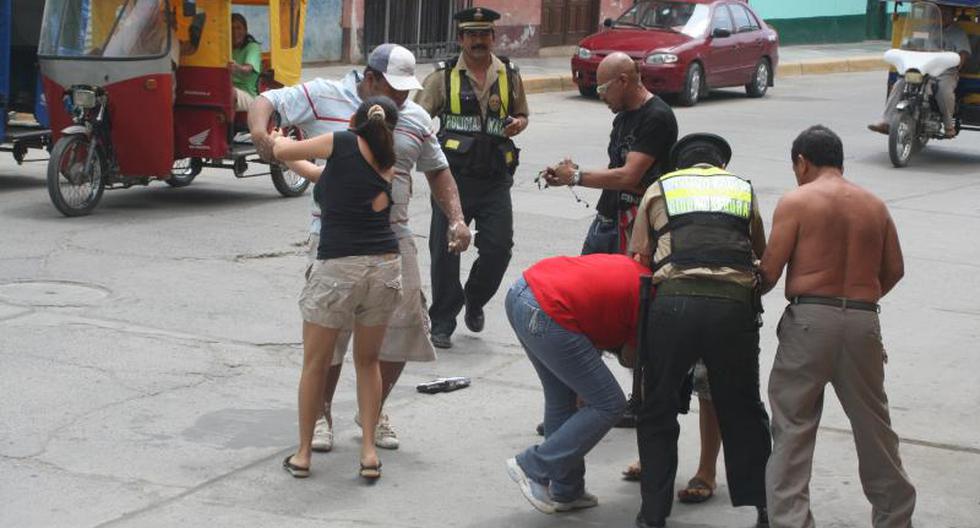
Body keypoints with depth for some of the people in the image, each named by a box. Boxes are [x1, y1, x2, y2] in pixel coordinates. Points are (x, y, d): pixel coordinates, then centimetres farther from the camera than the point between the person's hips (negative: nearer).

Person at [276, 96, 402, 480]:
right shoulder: (389, 167, 12)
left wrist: (280, 139, 32)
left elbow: (282, 151, 7)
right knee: (368, 362, 20)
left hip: (337, 268, -4)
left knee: (315, 363, 13)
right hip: (385, 266, 4)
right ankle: (369, 453, 15)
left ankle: (303, 454, 22)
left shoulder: (342, 143, -2)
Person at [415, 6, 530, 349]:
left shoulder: (510, 76, 9)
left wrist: (518, 123, -1)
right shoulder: (444, 76, 3)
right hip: (453, 176, -2)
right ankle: (442, 323, 12)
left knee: (499, 247, -3)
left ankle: (474, 301, 26)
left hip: (495, 178, 2)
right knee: (445, 249, 0)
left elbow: (522, 115, 23)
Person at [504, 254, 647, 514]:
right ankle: (534, 468, 7)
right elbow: (631, 356, 3)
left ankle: (566, 492, 29)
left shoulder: (632, 266, 24)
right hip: (546, 315, -10)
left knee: (562, 397, 23)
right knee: (608, 405, 2)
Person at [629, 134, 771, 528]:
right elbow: (762, 257, 25)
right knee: (742, 413, 15)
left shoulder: (660, 189, 18)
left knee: (657, 412, 12)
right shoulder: (743, 190, 22)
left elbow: (639, 257, 14)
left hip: (674, 303, -1)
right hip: (735, 306, 1)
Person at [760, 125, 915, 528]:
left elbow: (770, 271, -6)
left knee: (792, 427, 2)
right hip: (863, 322, 4)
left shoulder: (795, 201, -3)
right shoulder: (875, 205, 11)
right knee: (873, 424, 16)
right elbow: (894, 270, 11)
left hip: (811, 318, -4)